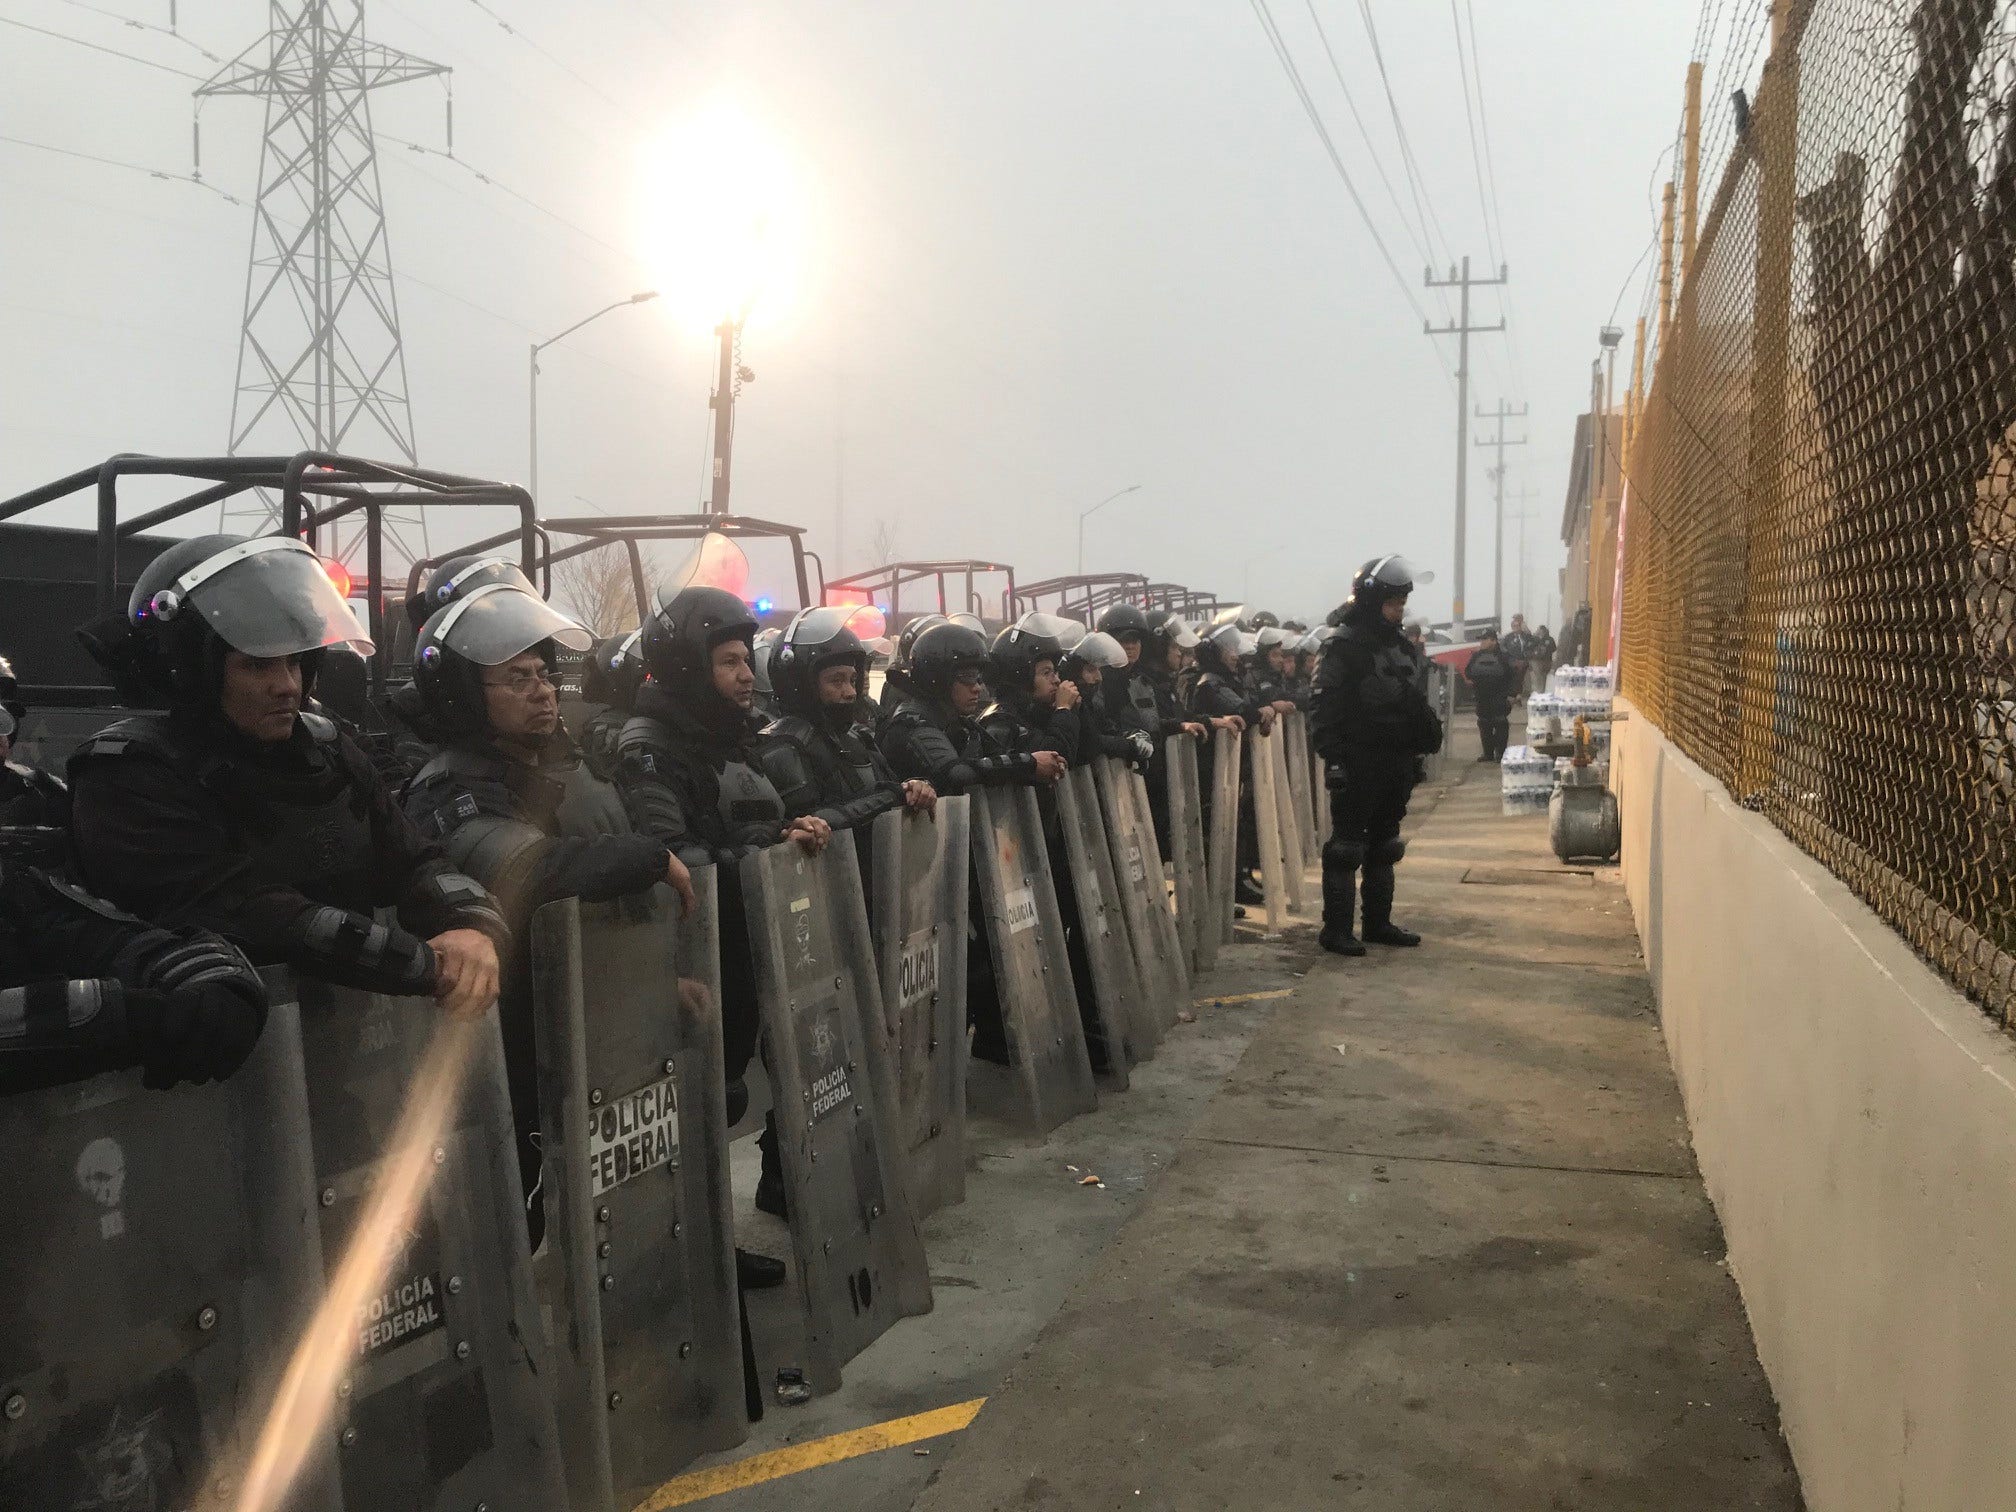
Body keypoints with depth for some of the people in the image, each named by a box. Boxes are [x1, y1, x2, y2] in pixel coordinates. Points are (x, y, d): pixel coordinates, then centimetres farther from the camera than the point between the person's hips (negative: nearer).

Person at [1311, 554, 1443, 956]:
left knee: (1384, 844, 15)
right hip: (1357, 766, -8)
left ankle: (1378, 923, 25)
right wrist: (1333, 760, -22)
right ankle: (1336, 929, 3)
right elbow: (1324, 710, -17)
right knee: (1347, 846, -2)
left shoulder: (1404, 647, 13)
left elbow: (1416, 705, 21)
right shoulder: (1344, 648, -12)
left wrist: (1422, 746, 16)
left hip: (1396, 764, 8)